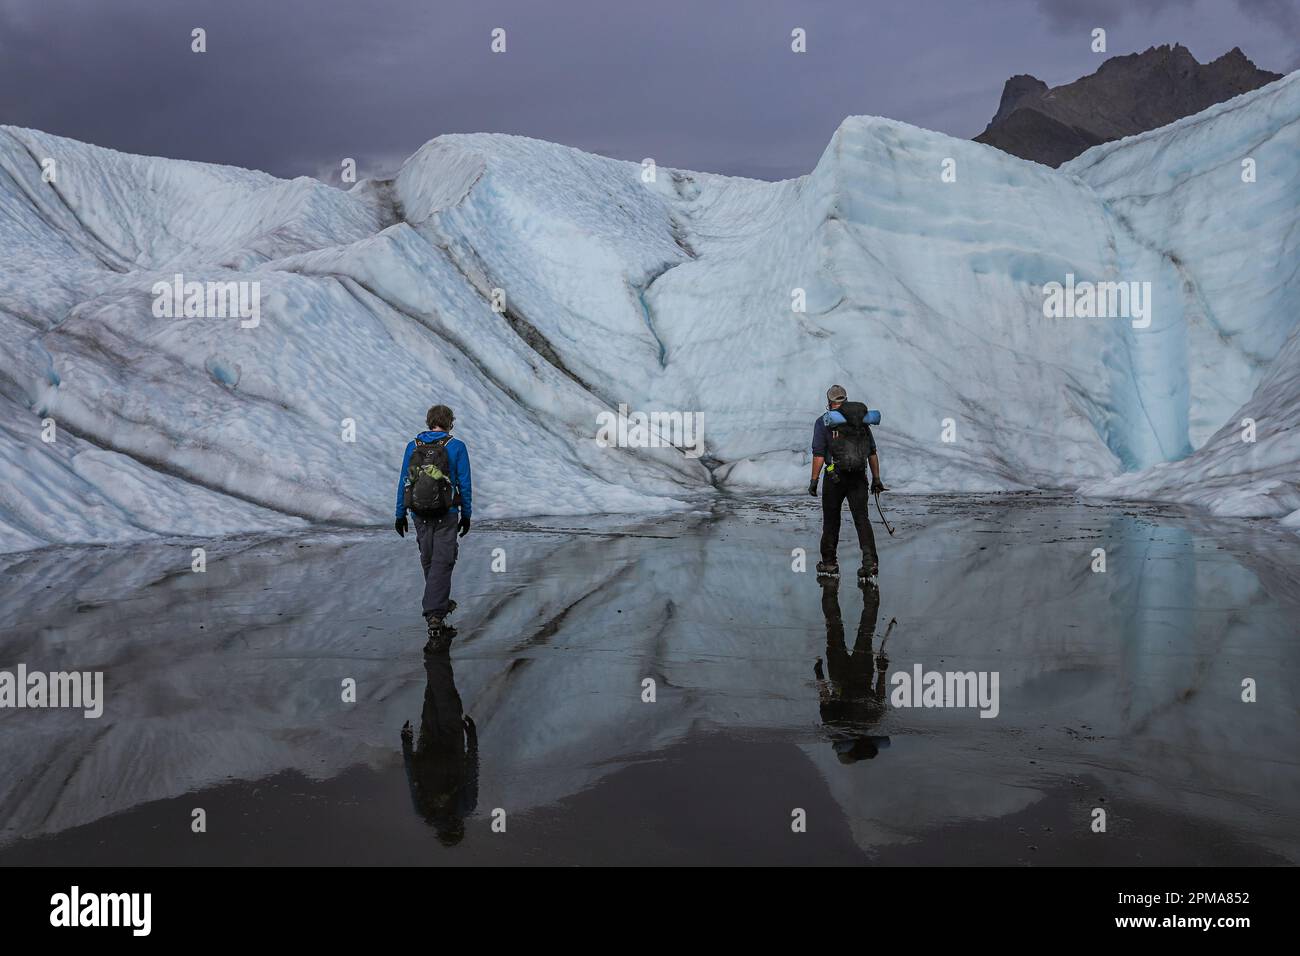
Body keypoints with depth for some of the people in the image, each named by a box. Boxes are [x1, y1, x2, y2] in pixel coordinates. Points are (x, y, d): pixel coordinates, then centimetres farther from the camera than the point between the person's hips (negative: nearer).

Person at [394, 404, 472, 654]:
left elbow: (403, 482, 5)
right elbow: (464, 484, -3)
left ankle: (440, 603, 37)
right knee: (442, 564, -5)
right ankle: (434, 618, -17)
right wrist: (466, 515, 6)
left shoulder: (413, 446, 4)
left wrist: (400, 514, 11)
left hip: (419, 514, 3)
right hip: (446, 514, -3)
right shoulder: (456, 447, -4)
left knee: (428, 561, 19)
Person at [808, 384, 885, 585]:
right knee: (862, 519, 1)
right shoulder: (861, 420, 12)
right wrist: (876, 478, 16)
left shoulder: (823, 422, -1)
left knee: (831, 521, 10)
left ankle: (829, 563, 18)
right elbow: (872, 452, 11)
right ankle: (870, 563, -13)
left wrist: (814, 480, -6)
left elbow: (819, 454, -8)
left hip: (836, 477, -3)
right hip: (859, 477, 3)